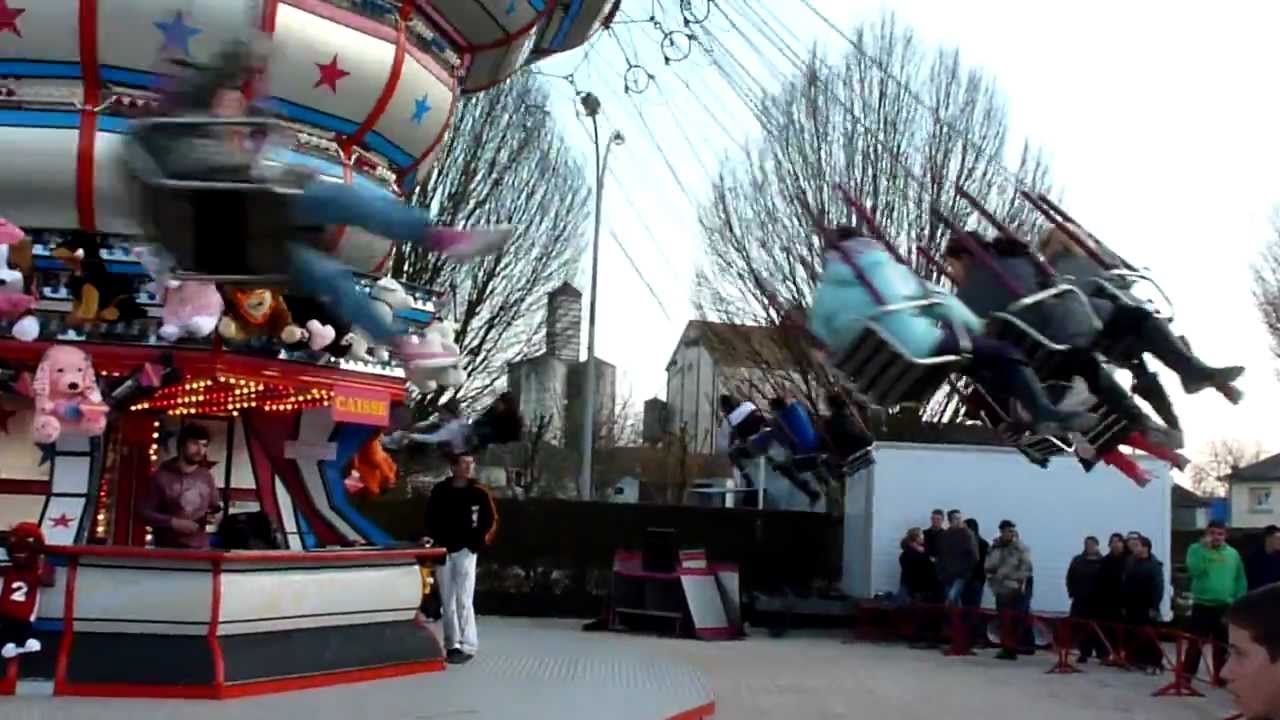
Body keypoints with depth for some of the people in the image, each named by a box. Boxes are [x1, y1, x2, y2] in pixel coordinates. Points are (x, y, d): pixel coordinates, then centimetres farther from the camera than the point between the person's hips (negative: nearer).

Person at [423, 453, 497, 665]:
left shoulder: (479, 492, -3)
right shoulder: (440, 491, 4)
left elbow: (491, 520, 3)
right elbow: (430, 517, 14)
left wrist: (481, 541, -7)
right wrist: (431, 537, 0)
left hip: (466, 551, -3)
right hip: (443, 550, 4)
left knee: (463, 600, -9)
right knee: (447, 601, 7)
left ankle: (468, 645, -4)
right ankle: (452, 644, 15)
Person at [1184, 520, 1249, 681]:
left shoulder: (1232, 553, 6)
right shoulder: (1196, 549, -2)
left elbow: (1241, 581, 9)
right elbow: (1194, 570, -20)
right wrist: (1205, 549, -21)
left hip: (1226, 607, 3)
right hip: (1202, 605, -3)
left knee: (1222, 645, 12)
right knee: (1195, 643, -2)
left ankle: (1219, 676, 23)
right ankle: (1186, 676, 3)